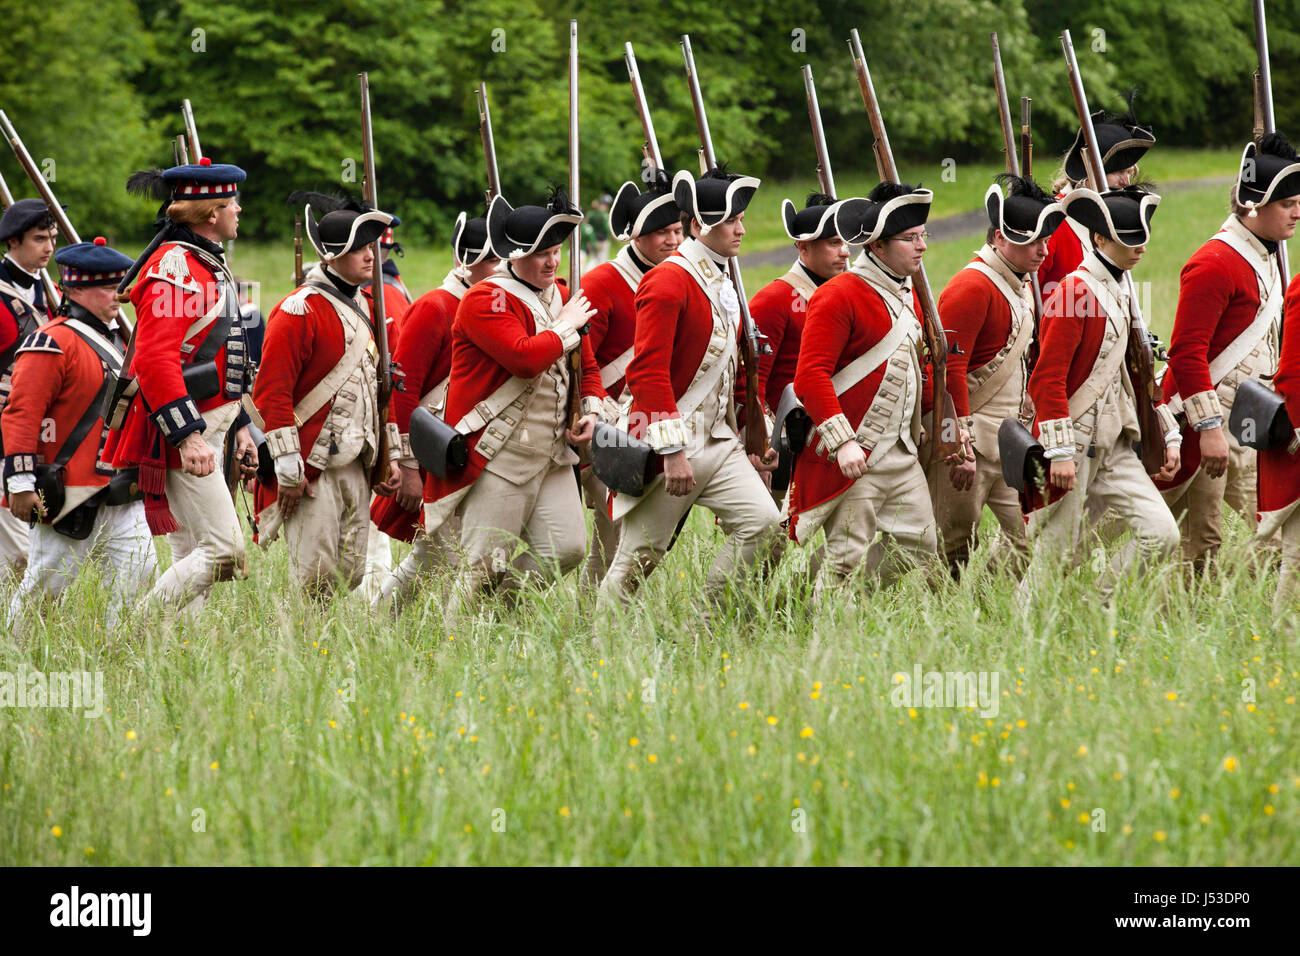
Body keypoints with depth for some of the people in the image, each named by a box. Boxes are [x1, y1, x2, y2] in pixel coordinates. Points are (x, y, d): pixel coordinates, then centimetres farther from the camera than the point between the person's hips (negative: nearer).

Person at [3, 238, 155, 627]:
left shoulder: (115, 338, 17)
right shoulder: (52, 343, -12)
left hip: (119, 493, 8)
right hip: (70, 495, -8)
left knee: (138, 572, -1)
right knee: (45, 583, 0)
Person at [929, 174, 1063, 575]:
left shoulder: (1021, 285, 14)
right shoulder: (972, 288, -16)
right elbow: (950, 371, -21)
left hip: (1010, 439, 9)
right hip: (970, 438, -9)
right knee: (953, 548, -3)